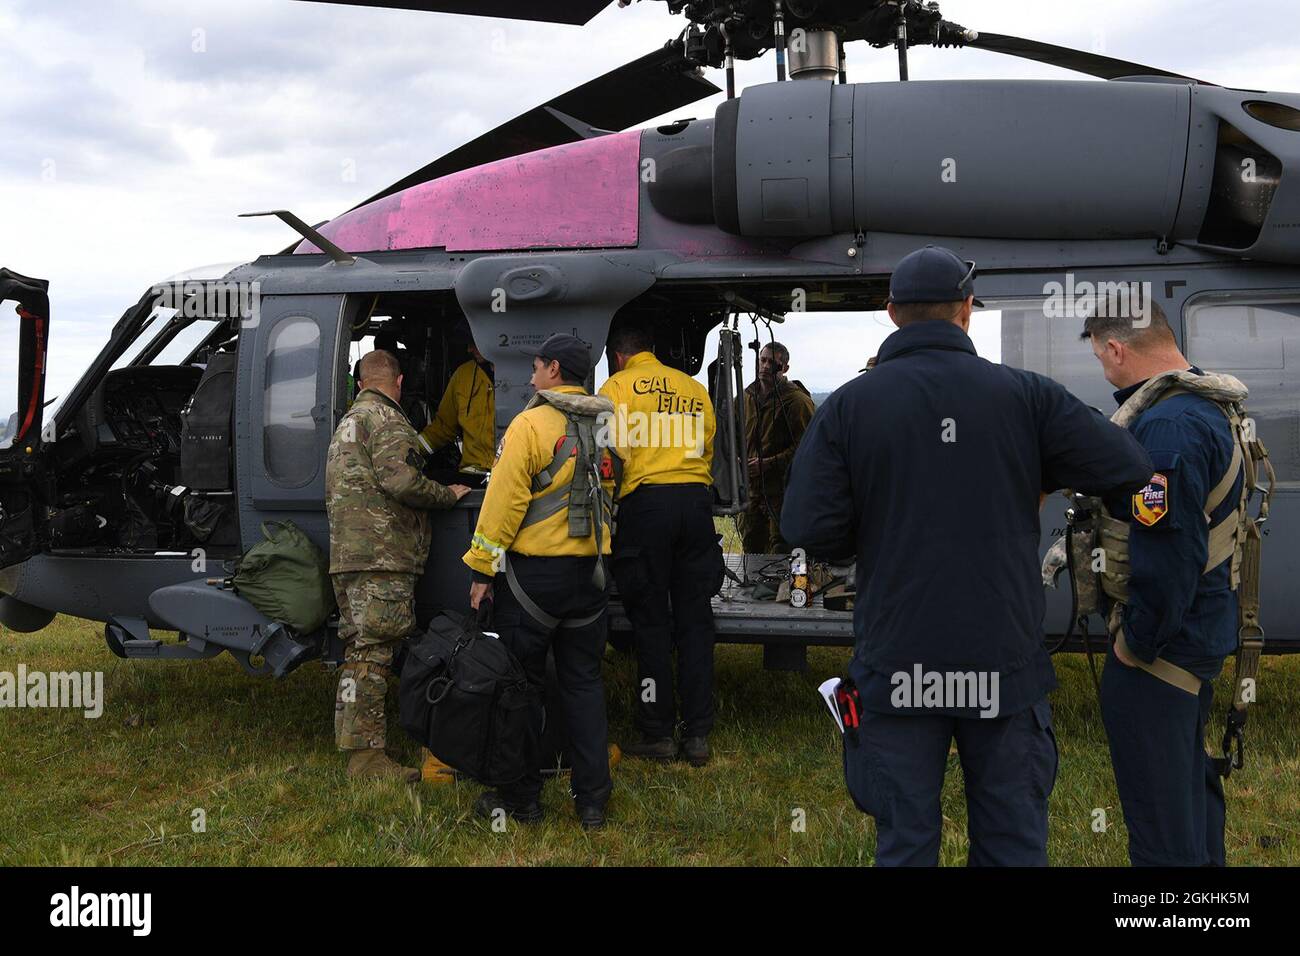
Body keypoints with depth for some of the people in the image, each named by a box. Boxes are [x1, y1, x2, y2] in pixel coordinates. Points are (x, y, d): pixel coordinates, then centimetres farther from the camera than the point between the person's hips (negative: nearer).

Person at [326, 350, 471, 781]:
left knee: (360, 654, 13)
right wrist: (448, 495, -4)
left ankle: (359, 749, 18)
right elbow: (401, 480, -19)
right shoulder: (386, 419, -6)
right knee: (373, 654, -10)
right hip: (381, 556, -10)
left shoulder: (346, 423, 26)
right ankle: (366, 756, -10)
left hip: (346, 555, 10)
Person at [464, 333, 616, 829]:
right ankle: (592, 798, 13)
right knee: (584, 682, 11)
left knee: (522, 683, 6)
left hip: (533, 572, -6)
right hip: (590, 573, 6)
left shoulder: (530, 424, -12)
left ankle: (521, 797, 15)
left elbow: (504, 501, -15)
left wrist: (483, 568, -8)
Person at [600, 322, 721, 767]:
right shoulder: (695, 388, 18)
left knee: (652, 622, 3)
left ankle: (658, 733, 6)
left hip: (645, 501, -4)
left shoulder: (616, 388, 4)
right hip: (696, 500, 4)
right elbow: (707, 452, 17)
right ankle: (698, 734, 9)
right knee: (695, 621, 7)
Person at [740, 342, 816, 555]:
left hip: (783, 490, -7)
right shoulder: (747, 397, 11)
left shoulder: (797, 401, -11)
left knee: (780, 551, -5)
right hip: (751, 487, 7)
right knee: (751, 547, 14)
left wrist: (769, 463, -19)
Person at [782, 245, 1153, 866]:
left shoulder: (847, 406, -4)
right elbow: (1130, 467, -4)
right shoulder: (1026, 395, -3)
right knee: (1014, 841, 13)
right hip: (1005, 662, 1)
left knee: (905, 841, 11)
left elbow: (808, 527, -10)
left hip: (898, 669, 0)